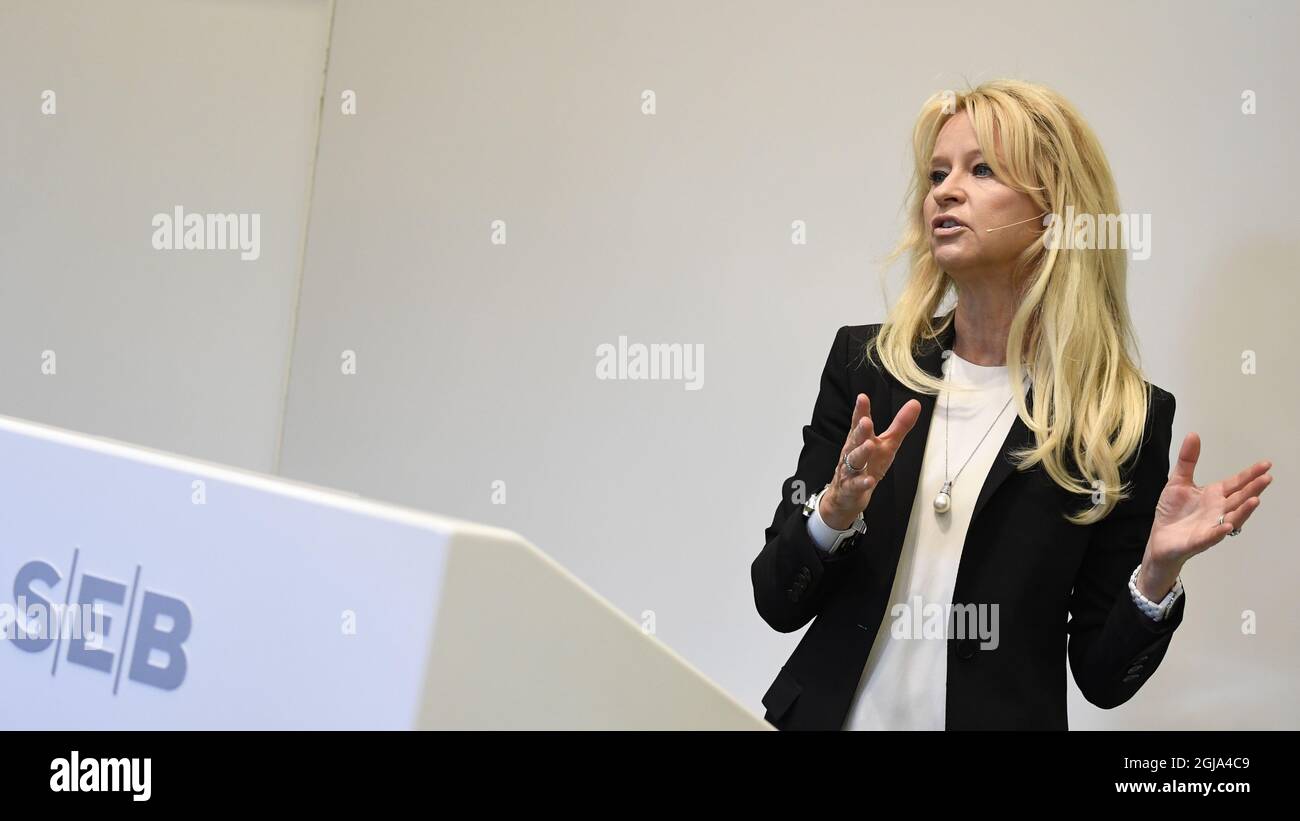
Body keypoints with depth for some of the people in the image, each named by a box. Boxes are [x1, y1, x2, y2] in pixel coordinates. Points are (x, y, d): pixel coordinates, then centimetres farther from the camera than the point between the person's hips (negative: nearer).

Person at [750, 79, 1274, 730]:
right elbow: (777, 603, -5)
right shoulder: (866, 363, -4)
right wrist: (837, 510, -22)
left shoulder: (1125, 417, -10)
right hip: (834, 712, 2)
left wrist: (1159, 571, -21)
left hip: (1001, 715, -2)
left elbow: (1103, 675, -5)